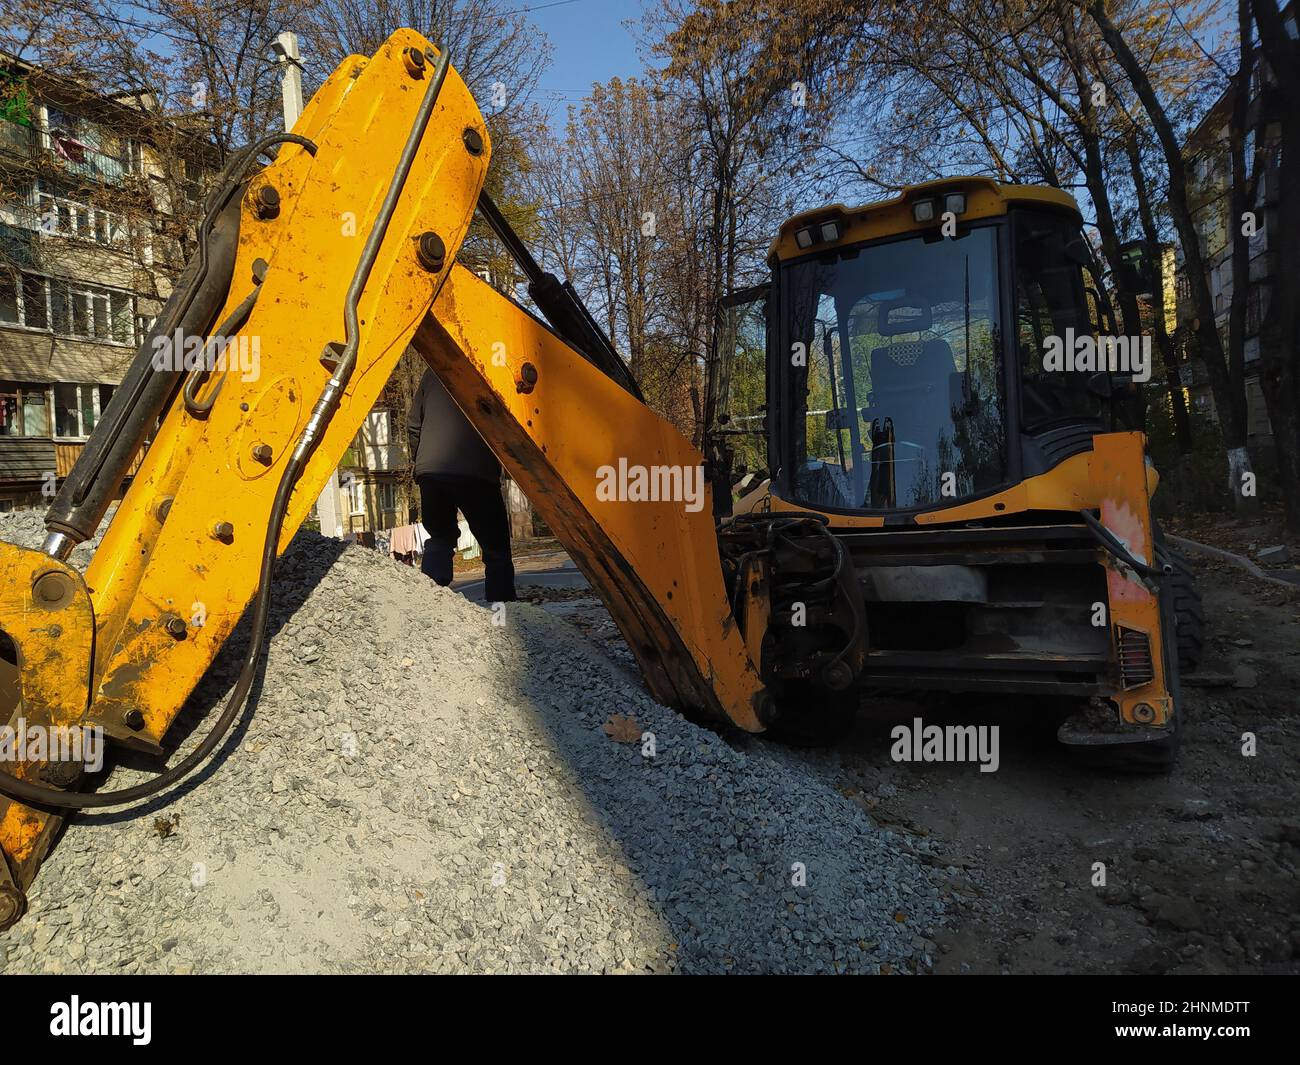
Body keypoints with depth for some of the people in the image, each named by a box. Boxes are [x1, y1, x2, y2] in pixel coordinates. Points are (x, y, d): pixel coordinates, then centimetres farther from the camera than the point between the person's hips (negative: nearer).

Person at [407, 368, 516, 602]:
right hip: (476, 473, -4)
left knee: (439, 540, 18)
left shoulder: (433, 374, 17)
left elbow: (413, 425, 22)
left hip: (429, 471, 5)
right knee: (496, 548, 4)